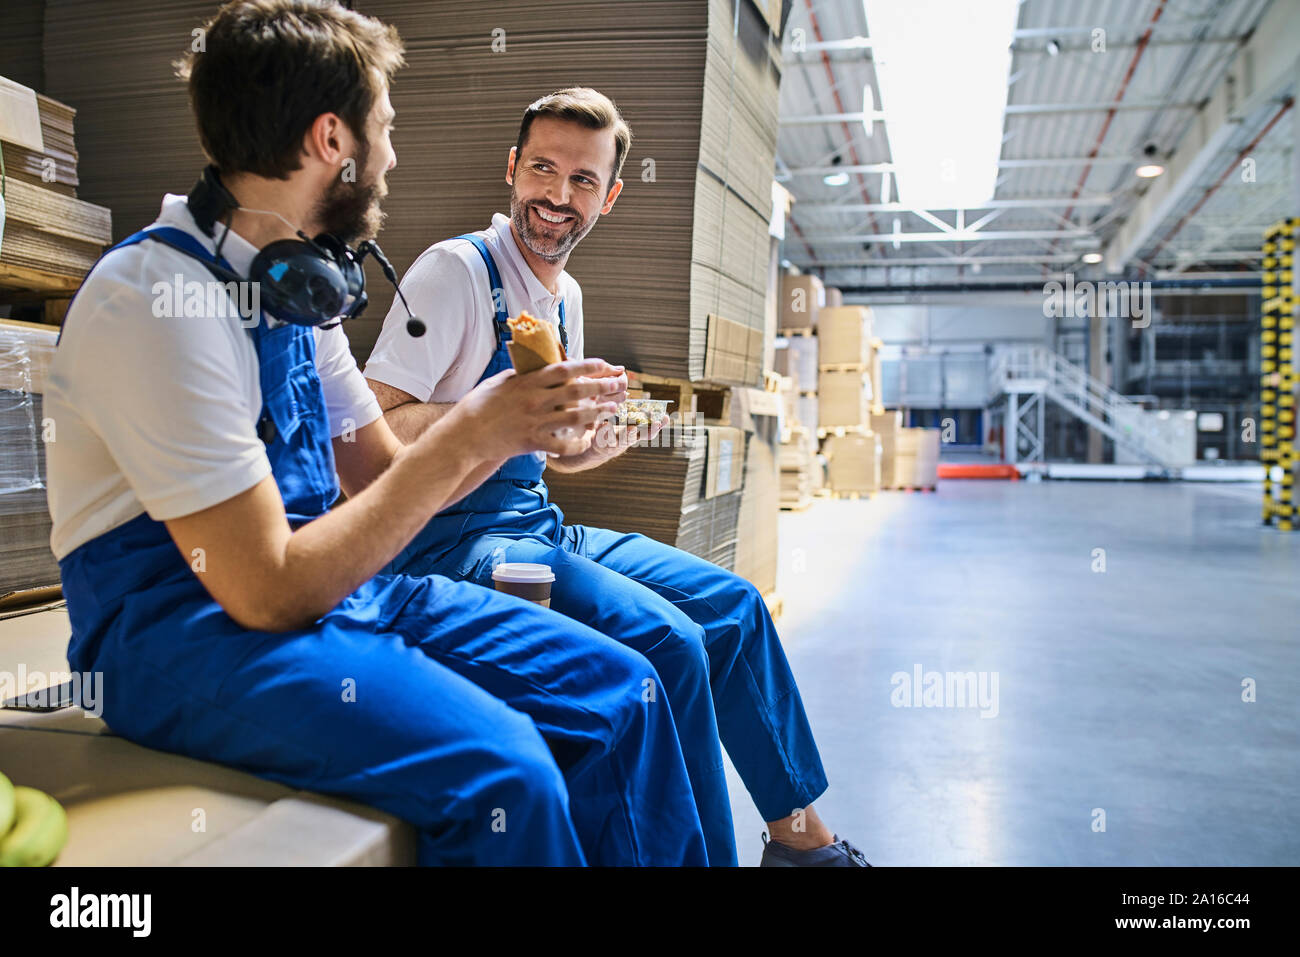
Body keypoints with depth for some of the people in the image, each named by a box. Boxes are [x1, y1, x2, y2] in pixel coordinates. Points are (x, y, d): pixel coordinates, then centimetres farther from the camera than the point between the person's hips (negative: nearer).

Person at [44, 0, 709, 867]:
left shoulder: (294, 283, 9)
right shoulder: (157, 298, -18)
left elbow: (382, 484, 13)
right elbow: (267, 591, -22)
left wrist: (519, 423, -3)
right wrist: (464, 438, -20)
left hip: (323, 581, 8)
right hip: (182, 629, -8)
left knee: (621, 691, -5)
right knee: (500, 770, -31)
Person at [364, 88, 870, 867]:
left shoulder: (567, 295, 13)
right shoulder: (458, 269, -12)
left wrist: (604, 441, 0)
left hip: (536, 527, 9)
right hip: (452, 536, -8)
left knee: (733, 604, 6)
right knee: (667, 640, -26)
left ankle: (798, 830, 21)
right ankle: (705, 854, -5)